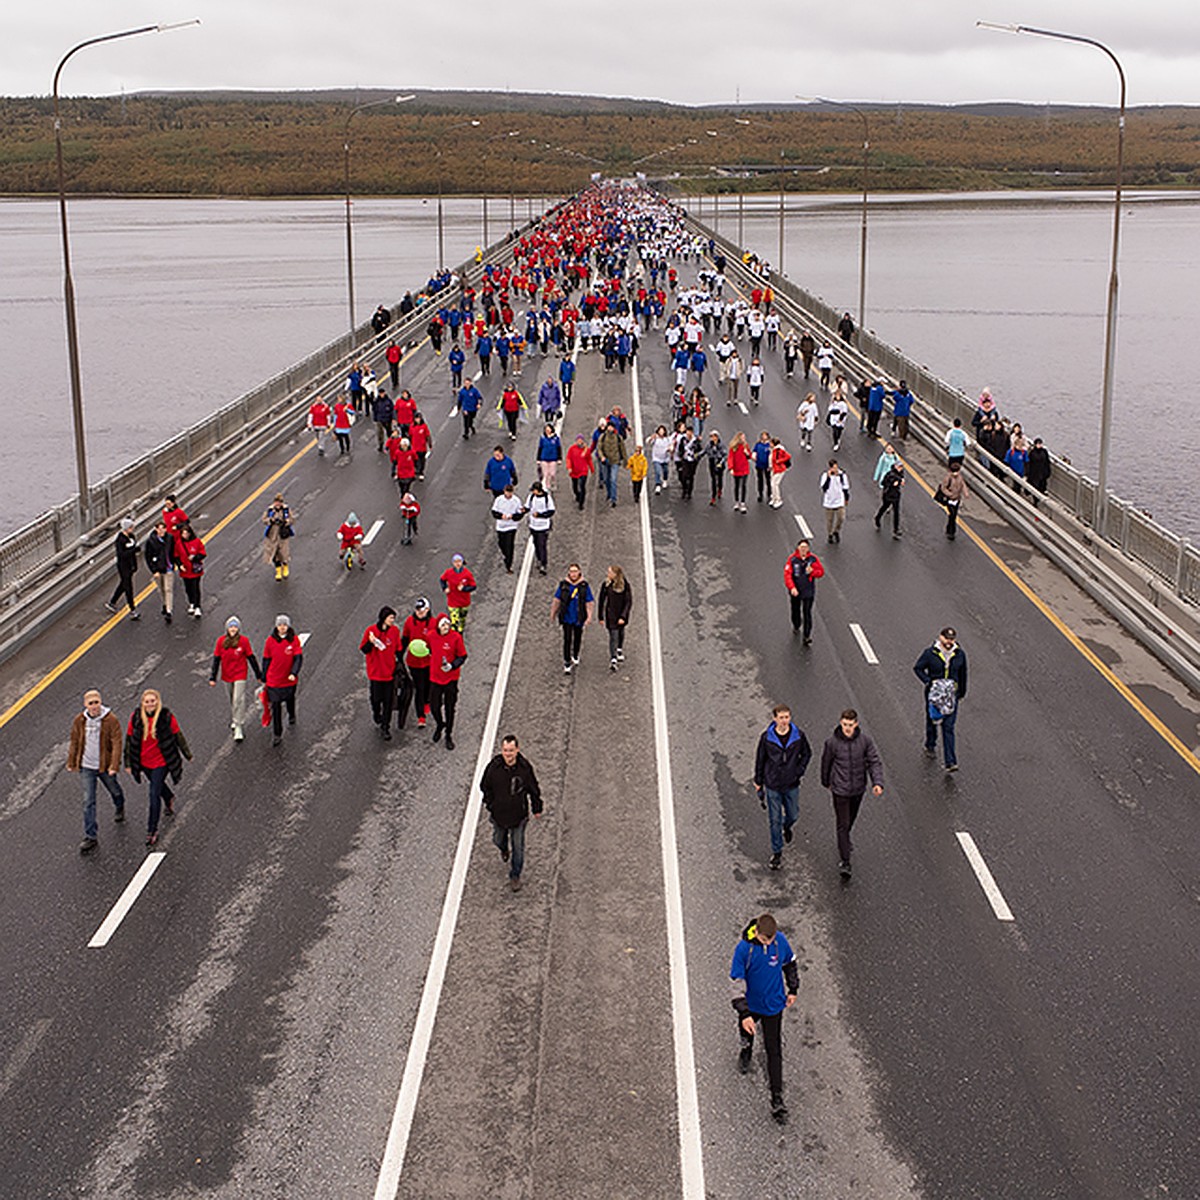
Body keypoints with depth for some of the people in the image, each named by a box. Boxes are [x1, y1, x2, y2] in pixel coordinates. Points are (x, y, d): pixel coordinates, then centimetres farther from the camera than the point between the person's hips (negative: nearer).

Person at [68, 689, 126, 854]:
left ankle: (119, 808, 58)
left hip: (105, 766, -1)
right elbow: (74, 743, 7)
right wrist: (71, 763, 11)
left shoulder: (111, 721, -15)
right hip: (86, 767, 1)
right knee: (88, 802, -2)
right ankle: (90, 837, 1)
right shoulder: (79, 721, -5)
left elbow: (116, 744, -17)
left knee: (114, 791, 23)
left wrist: (114, 766, -23)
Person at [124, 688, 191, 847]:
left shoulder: (166, 717, -15)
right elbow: (129, 740, 0)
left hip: (161, 762, -4)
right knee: (157, 785, 28)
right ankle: (169, 799, 62)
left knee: (154, 794, -7)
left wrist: (187, 755, 7)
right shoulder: (136, 717, -9)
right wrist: (128, 762, 2)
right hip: (144, 762, 4)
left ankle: (152, 830, 3)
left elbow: (178, 736, -3)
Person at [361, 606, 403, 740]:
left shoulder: (395, 631, -2)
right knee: (376, 698, 12)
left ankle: (385, 727, 11)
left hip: (390, 672, 2)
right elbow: (364, 650, -6)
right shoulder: (371, 630, -11)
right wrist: (370, 642, -26)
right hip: (375, 672, -2)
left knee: (388, 701, 1)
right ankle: (376, 713, 45)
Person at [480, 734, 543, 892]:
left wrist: (536, 808, 5)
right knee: (498, 839, 26)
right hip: (499, 813, 1)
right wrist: (490, 803, 0)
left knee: (518, 847, 7)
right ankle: (504, 849, 62)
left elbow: (533, 789, -4)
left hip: (519, 814, -1)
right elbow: (485, 786, -1)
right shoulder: (494, 767, -20)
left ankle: (515, 876, 27)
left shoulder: (525, 768, -21)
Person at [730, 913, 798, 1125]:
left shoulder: (780, 940, -18)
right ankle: (747, 1051, 64)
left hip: (774, 1005, 0)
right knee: (746, 1033, 27)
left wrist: (793, 989, 8)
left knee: (774, 1051, 1)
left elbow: (790, 963, 4)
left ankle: (777, 1100, 8)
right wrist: (743, 1014, -26)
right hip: (750, 1004, 0)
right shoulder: (744, 948, -26)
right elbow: (737, 981, -22)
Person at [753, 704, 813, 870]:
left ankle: (787, 826, 54)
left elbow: (807, 753, 8)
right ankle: (777, 853, 19)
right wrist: (758, 781, 5)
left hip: (792, 784, 2)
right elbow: (760, 759, 0)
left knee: (793, 815, 18)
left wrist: (800, 771, -4)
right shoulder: (766, 737, -13)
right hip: (772, 785, -2)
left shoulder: (798, 735, -10)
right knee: (774, 821, 5)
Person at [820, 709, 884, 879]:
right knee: (843, 825, -3)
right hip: (840, 790, -3)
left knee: (851, 818, 25)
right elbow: (826, 762, 0)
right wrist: (826, 782, 14)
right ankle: (844, 862, 4)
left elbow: (874, 761, -8)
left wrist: (877, 782, -23)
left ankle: (845, 840, 55)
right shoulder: (832, 742, -18)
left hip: (858, 788, 3)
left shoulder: (865, 739, -13)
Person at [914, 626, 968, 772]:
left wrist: (962, 693, 18)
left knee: (949, 727, -4)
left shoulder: (960, 654, -1)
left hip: (951, 694, 1)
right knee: (932, 721, 17)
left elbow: (962, 674, 12)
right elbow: (917, 668, -5)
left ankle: (950, 762, -6)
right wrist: (929, 681, -18)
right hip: (933, 693, -1)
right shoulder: (930, 653, -10)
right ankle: (930, 746, 46)